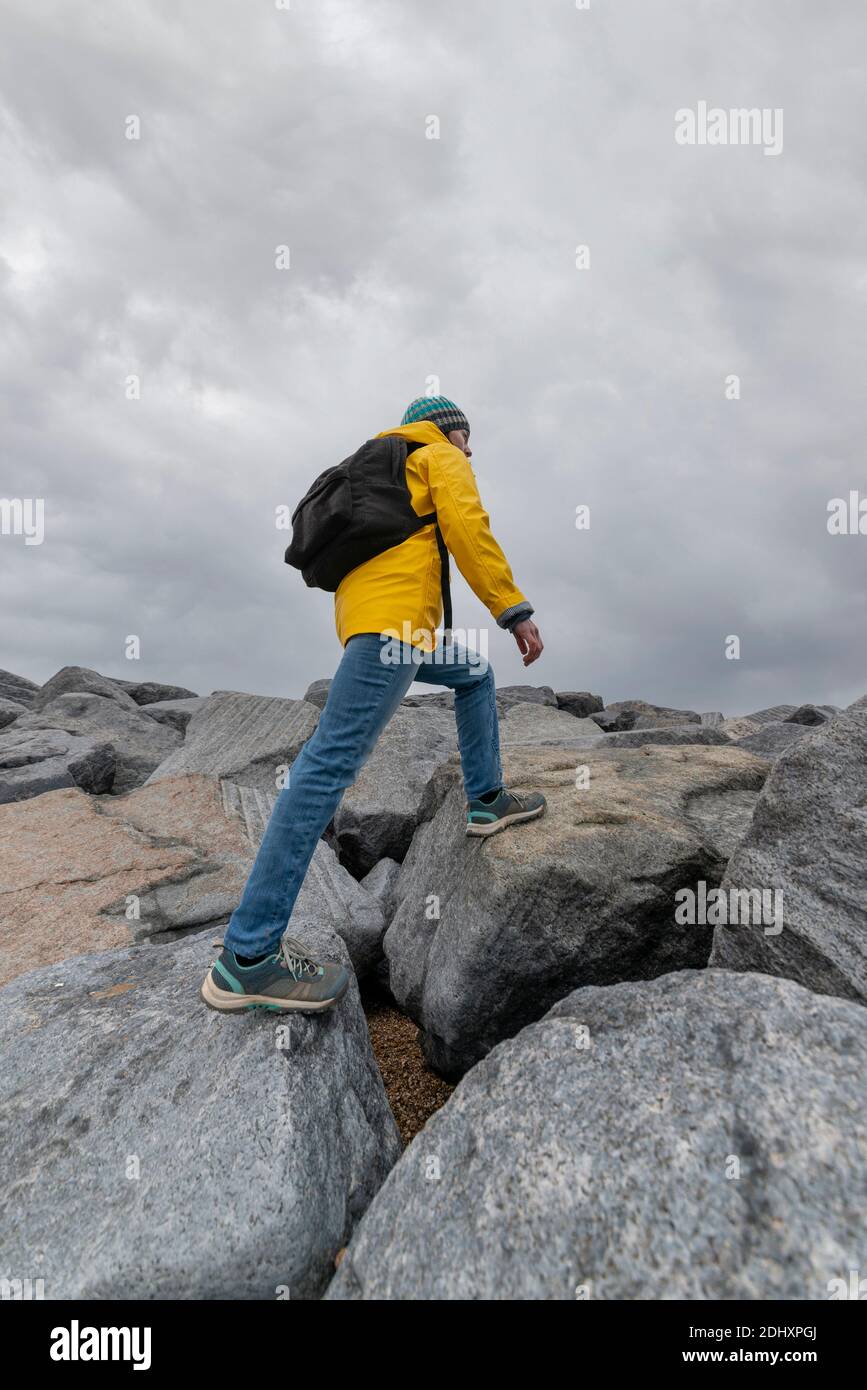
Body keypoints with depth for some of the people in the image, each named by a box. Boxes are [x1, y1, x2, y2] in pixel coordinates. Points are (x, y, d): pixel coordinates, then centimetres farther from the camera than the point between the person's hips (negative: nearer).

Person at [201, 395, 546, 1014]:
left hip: (372, 617, 10)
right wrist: (515, 609, -9)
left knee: (476, 674, 28)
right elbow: (466, 528, -7)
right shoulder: (442, 458, 12)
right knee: (335, 759, -19)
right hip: (393, 617, -10)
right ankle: (248, 956, -19)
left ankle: (487, 801, 30)